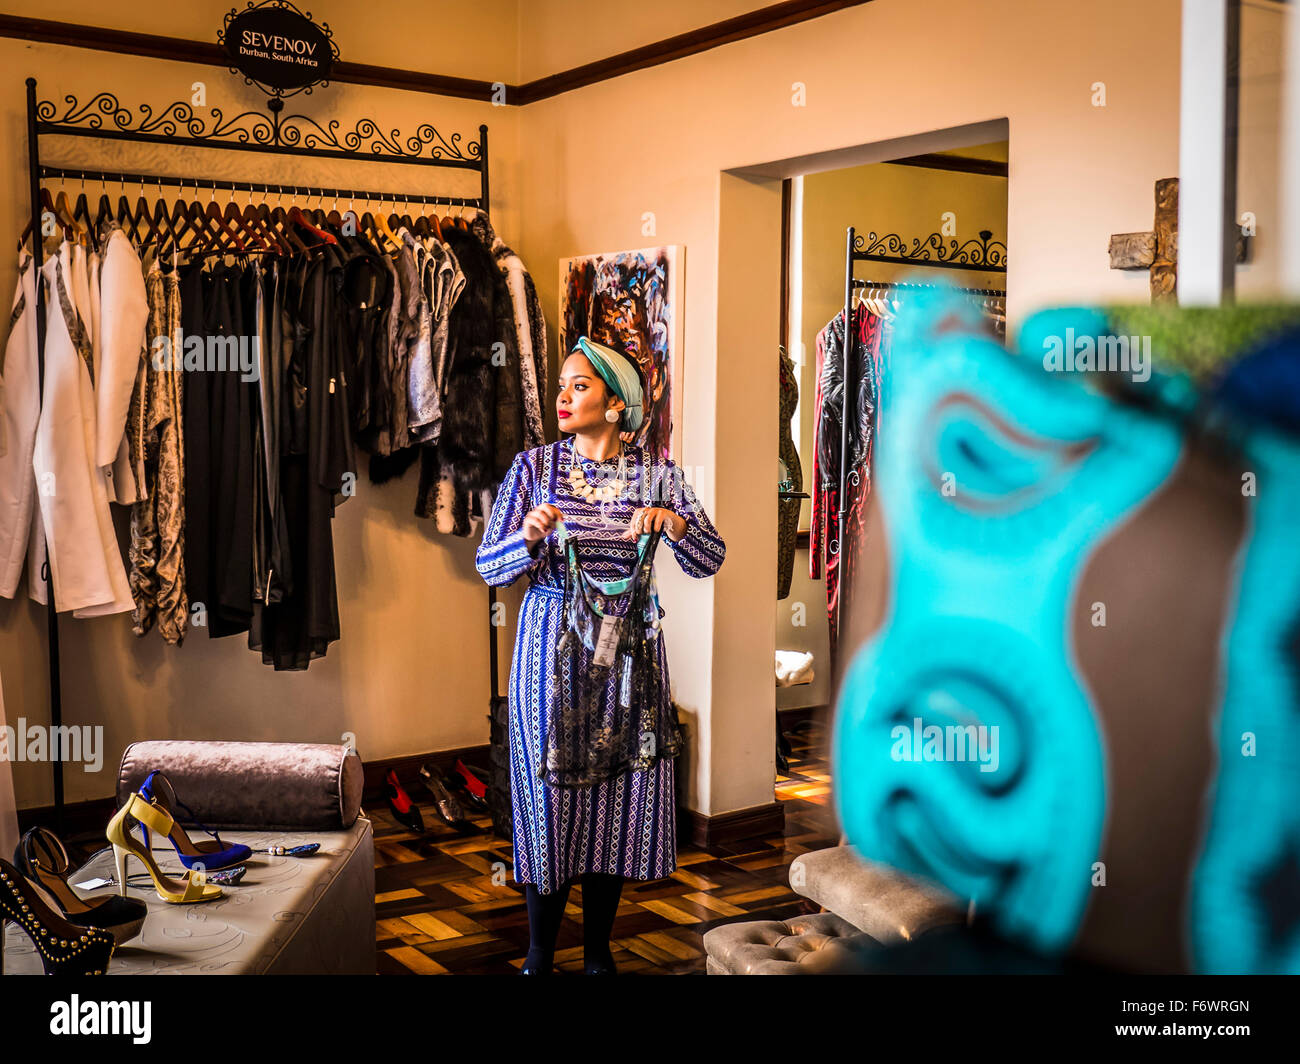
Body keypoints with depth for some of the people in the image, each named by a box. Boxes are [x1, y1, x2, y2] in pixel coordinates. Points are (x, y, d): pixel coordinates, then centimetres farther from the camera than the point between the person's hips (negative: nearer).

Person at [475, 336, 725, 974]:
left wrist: (675, 522, -22)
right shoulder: (534, 467, 1)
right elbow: (488, 566, -2)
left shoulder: (655, 472, 2)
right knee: (550, 783, 1)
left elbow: (710, 561, -3)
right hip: (551, 640, -1)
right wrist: (529, 536, -22)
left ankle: (599, 951, 21)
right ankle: (541, 953, 17)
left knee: (621, 785, 5)